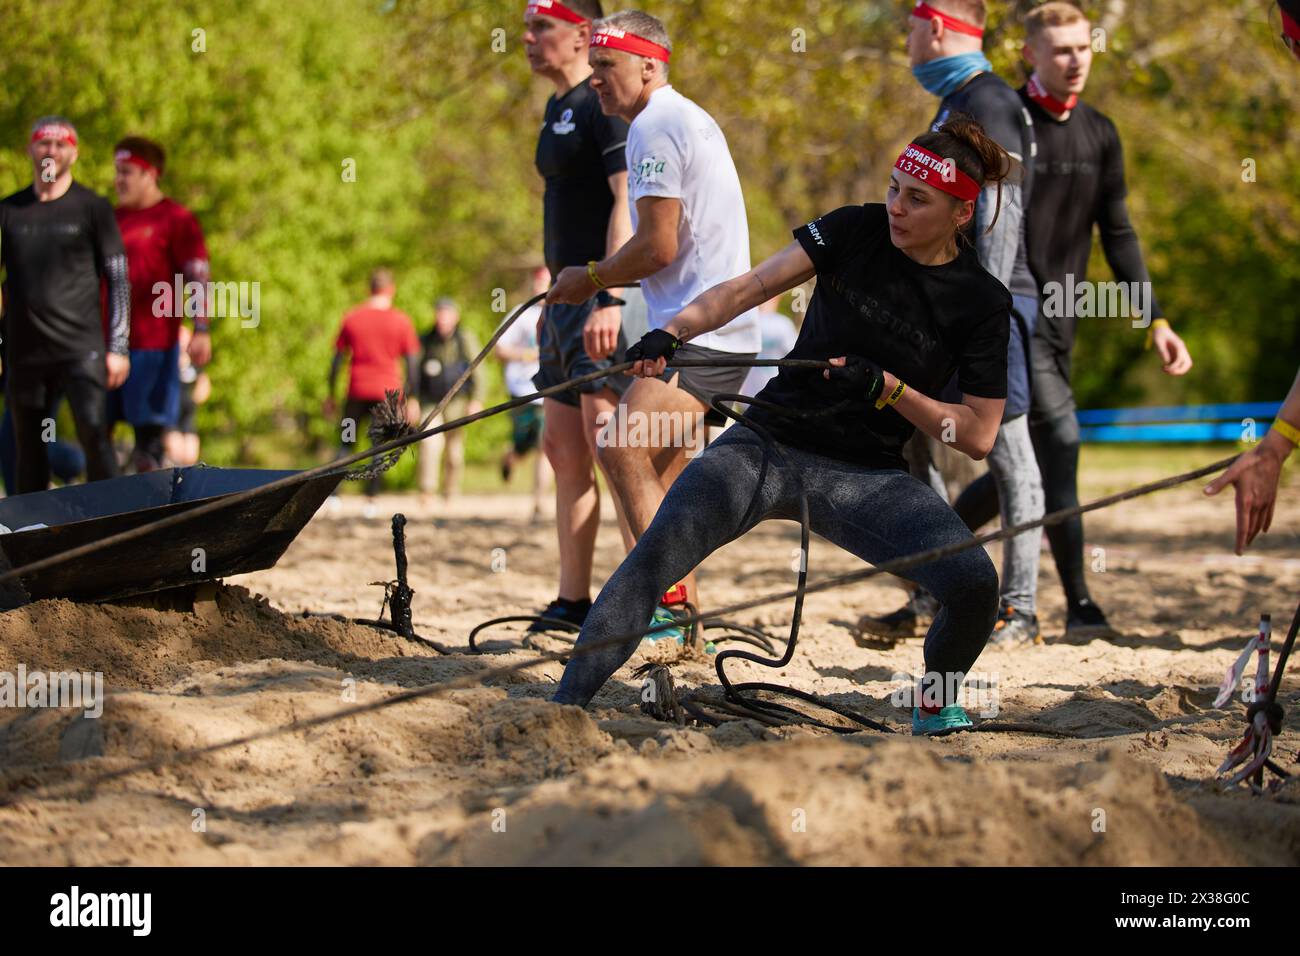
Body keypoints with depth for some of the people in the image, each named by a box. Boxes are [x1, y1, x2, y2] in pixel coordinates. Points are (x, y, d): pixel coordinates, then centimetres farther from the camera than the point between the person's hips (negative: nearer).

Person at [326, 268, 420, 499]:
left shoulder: (351, 318, 5)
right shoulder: (402, 321, 0)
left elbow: (337, 360, 6)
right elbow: (412, 363, -2)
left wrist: (330, 395, 12)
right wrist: (412, 399, 3)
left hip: (357, 392, 1)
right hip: (389, 392, -1)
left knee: (346, 445, 8)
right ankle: (370, 498, 2)